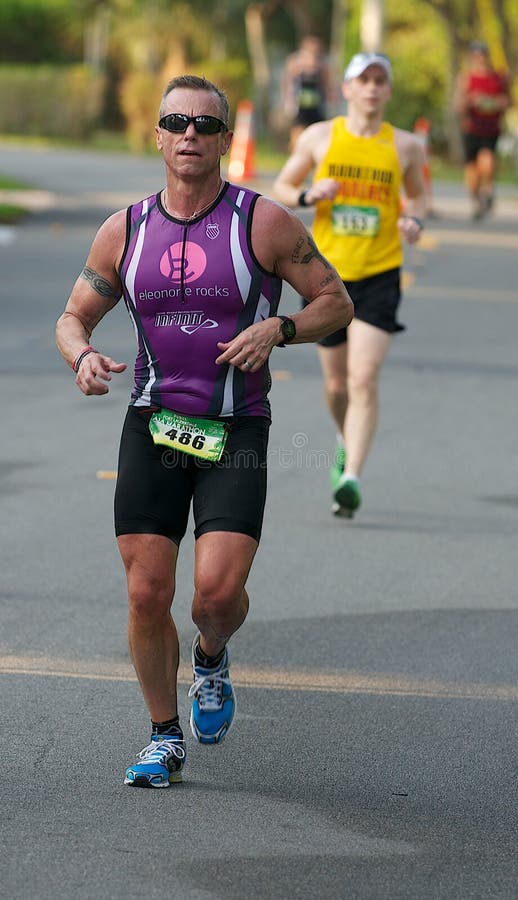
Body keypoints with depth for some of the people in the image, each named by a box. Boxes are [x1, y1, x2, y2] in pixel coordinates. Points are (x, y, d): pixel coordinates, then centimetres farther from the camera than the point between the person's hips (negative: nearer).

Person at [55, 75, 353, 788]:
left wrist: (278, 328, -15)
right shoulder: (125, 231, 6)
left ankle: (211, 658, 20)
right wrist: (82, 356, -8)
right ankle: (164, 738, 17)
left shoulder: (265, 223, -2)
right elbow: (73, 318, 15)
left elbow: (337, 301, 4)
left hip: (235, 432, -2)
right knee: (147, 595, -2)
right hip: (152, 427, 2)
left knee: (218, 590, -16)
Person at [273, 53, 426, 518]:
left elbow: (418, 195, 16)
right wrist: (308, 195, -13)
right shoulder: (319, 137, 1)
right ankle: (347, 443, 43)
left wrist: (414, 220, -7)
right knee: (336, 383, 12)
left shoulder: (405, 146, 0)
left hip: (380, 275, -2)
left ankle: (350, 478, -19)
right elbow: (281, 187, 9)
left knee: (363, 379, -16)